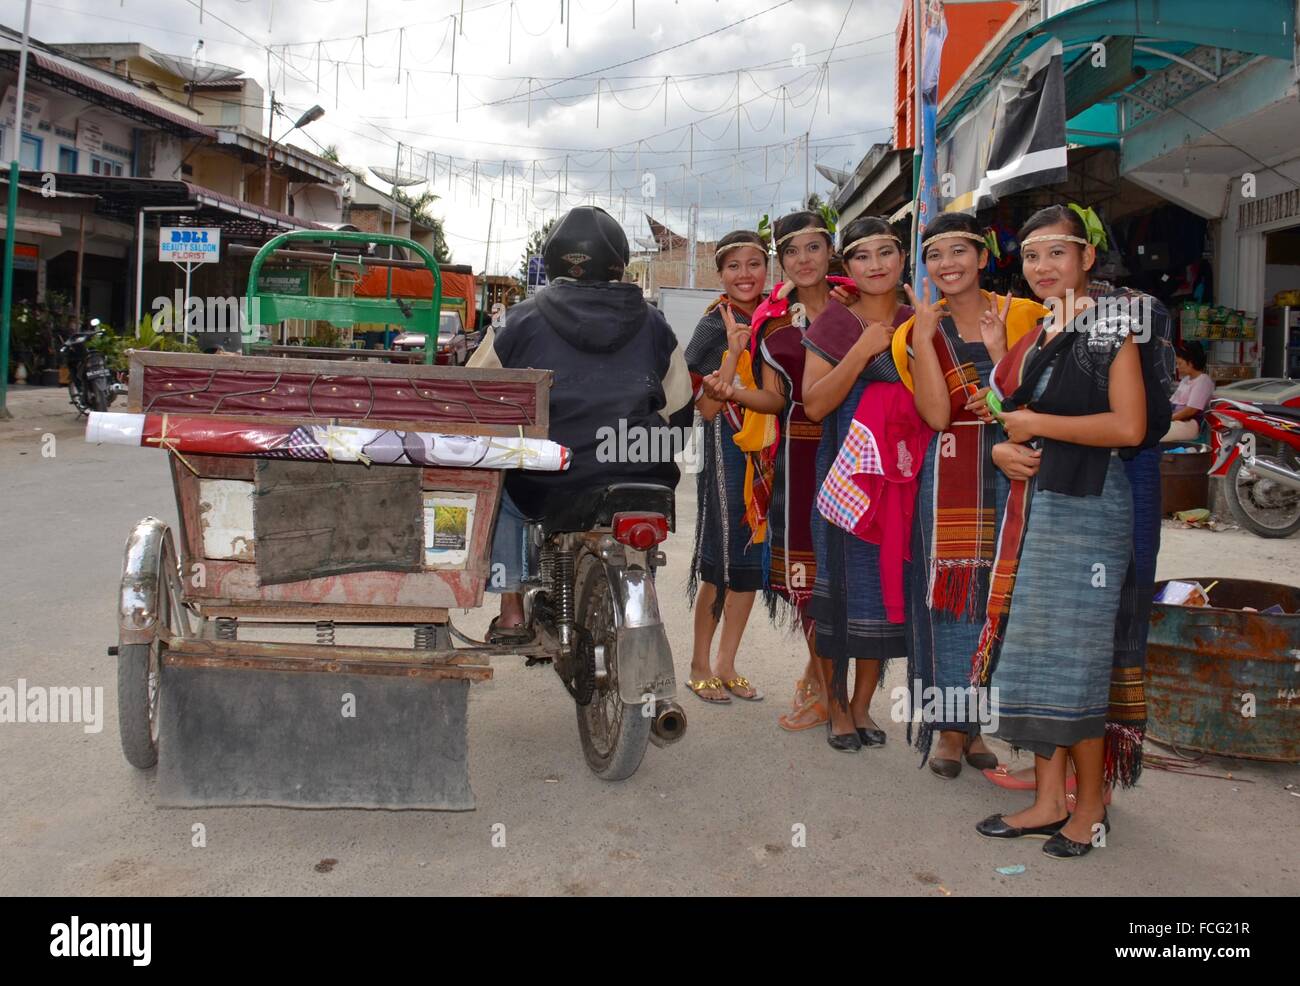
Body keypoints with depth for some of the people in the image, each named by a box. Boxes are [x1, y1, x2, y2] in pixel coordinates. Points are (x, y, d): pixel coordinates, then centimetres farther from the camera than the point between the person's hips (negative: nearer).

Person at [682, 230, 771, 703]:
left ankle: (726, 665, 21)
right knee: (720, 559, 0)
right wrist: (733, 353, -23)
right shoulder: (715, 325, -8)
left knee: (752, 560, 9)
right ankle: (700, 664, 16)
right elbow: (706, 407, -13)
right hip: (728, 446, -6)